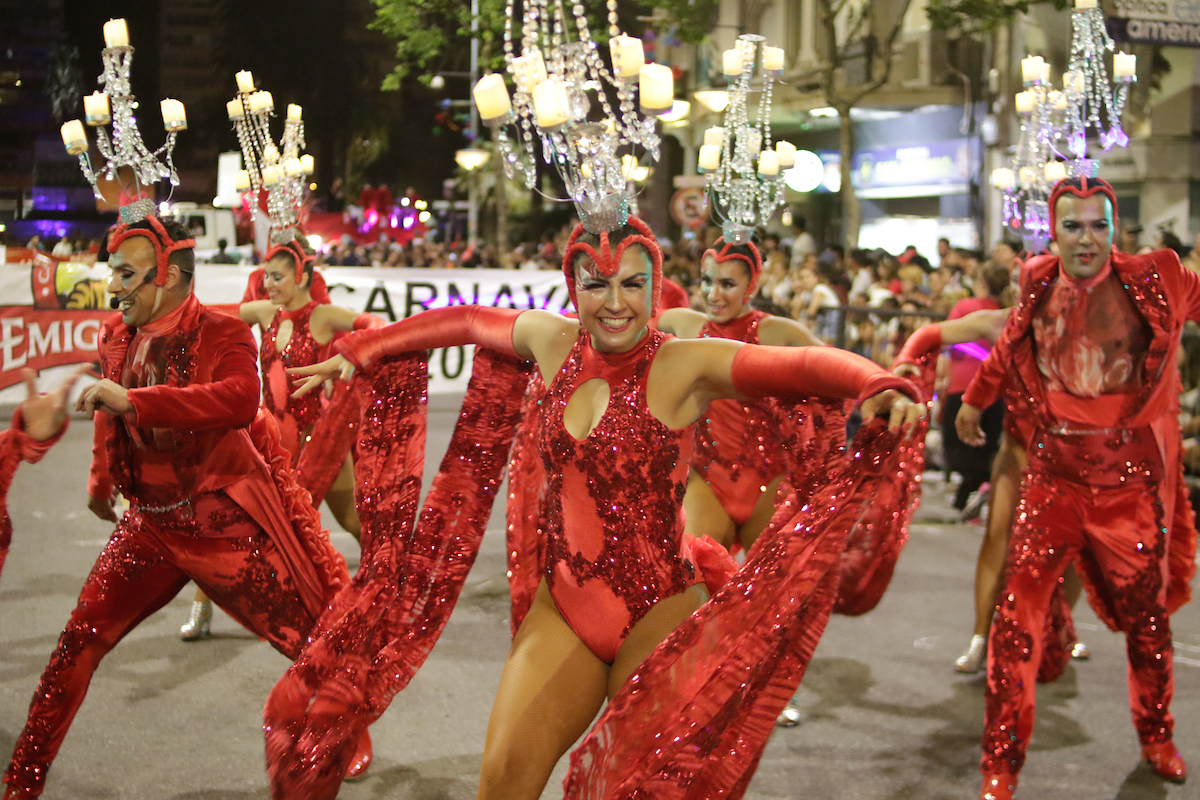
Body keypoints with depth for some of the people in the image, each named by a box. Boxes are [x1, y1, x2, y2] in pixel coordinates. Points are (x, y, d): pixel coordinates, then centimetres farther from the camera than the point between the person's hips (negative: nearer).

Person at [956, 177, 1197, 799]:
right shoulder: (1039, 283, 3)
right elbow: (1013, 341, 21)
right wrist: (974, 398, 28)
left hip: (1131, 478, -1)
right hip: (1054, 474, 1)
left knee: (1146, 616, 13)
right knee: (1016, 613, -9)